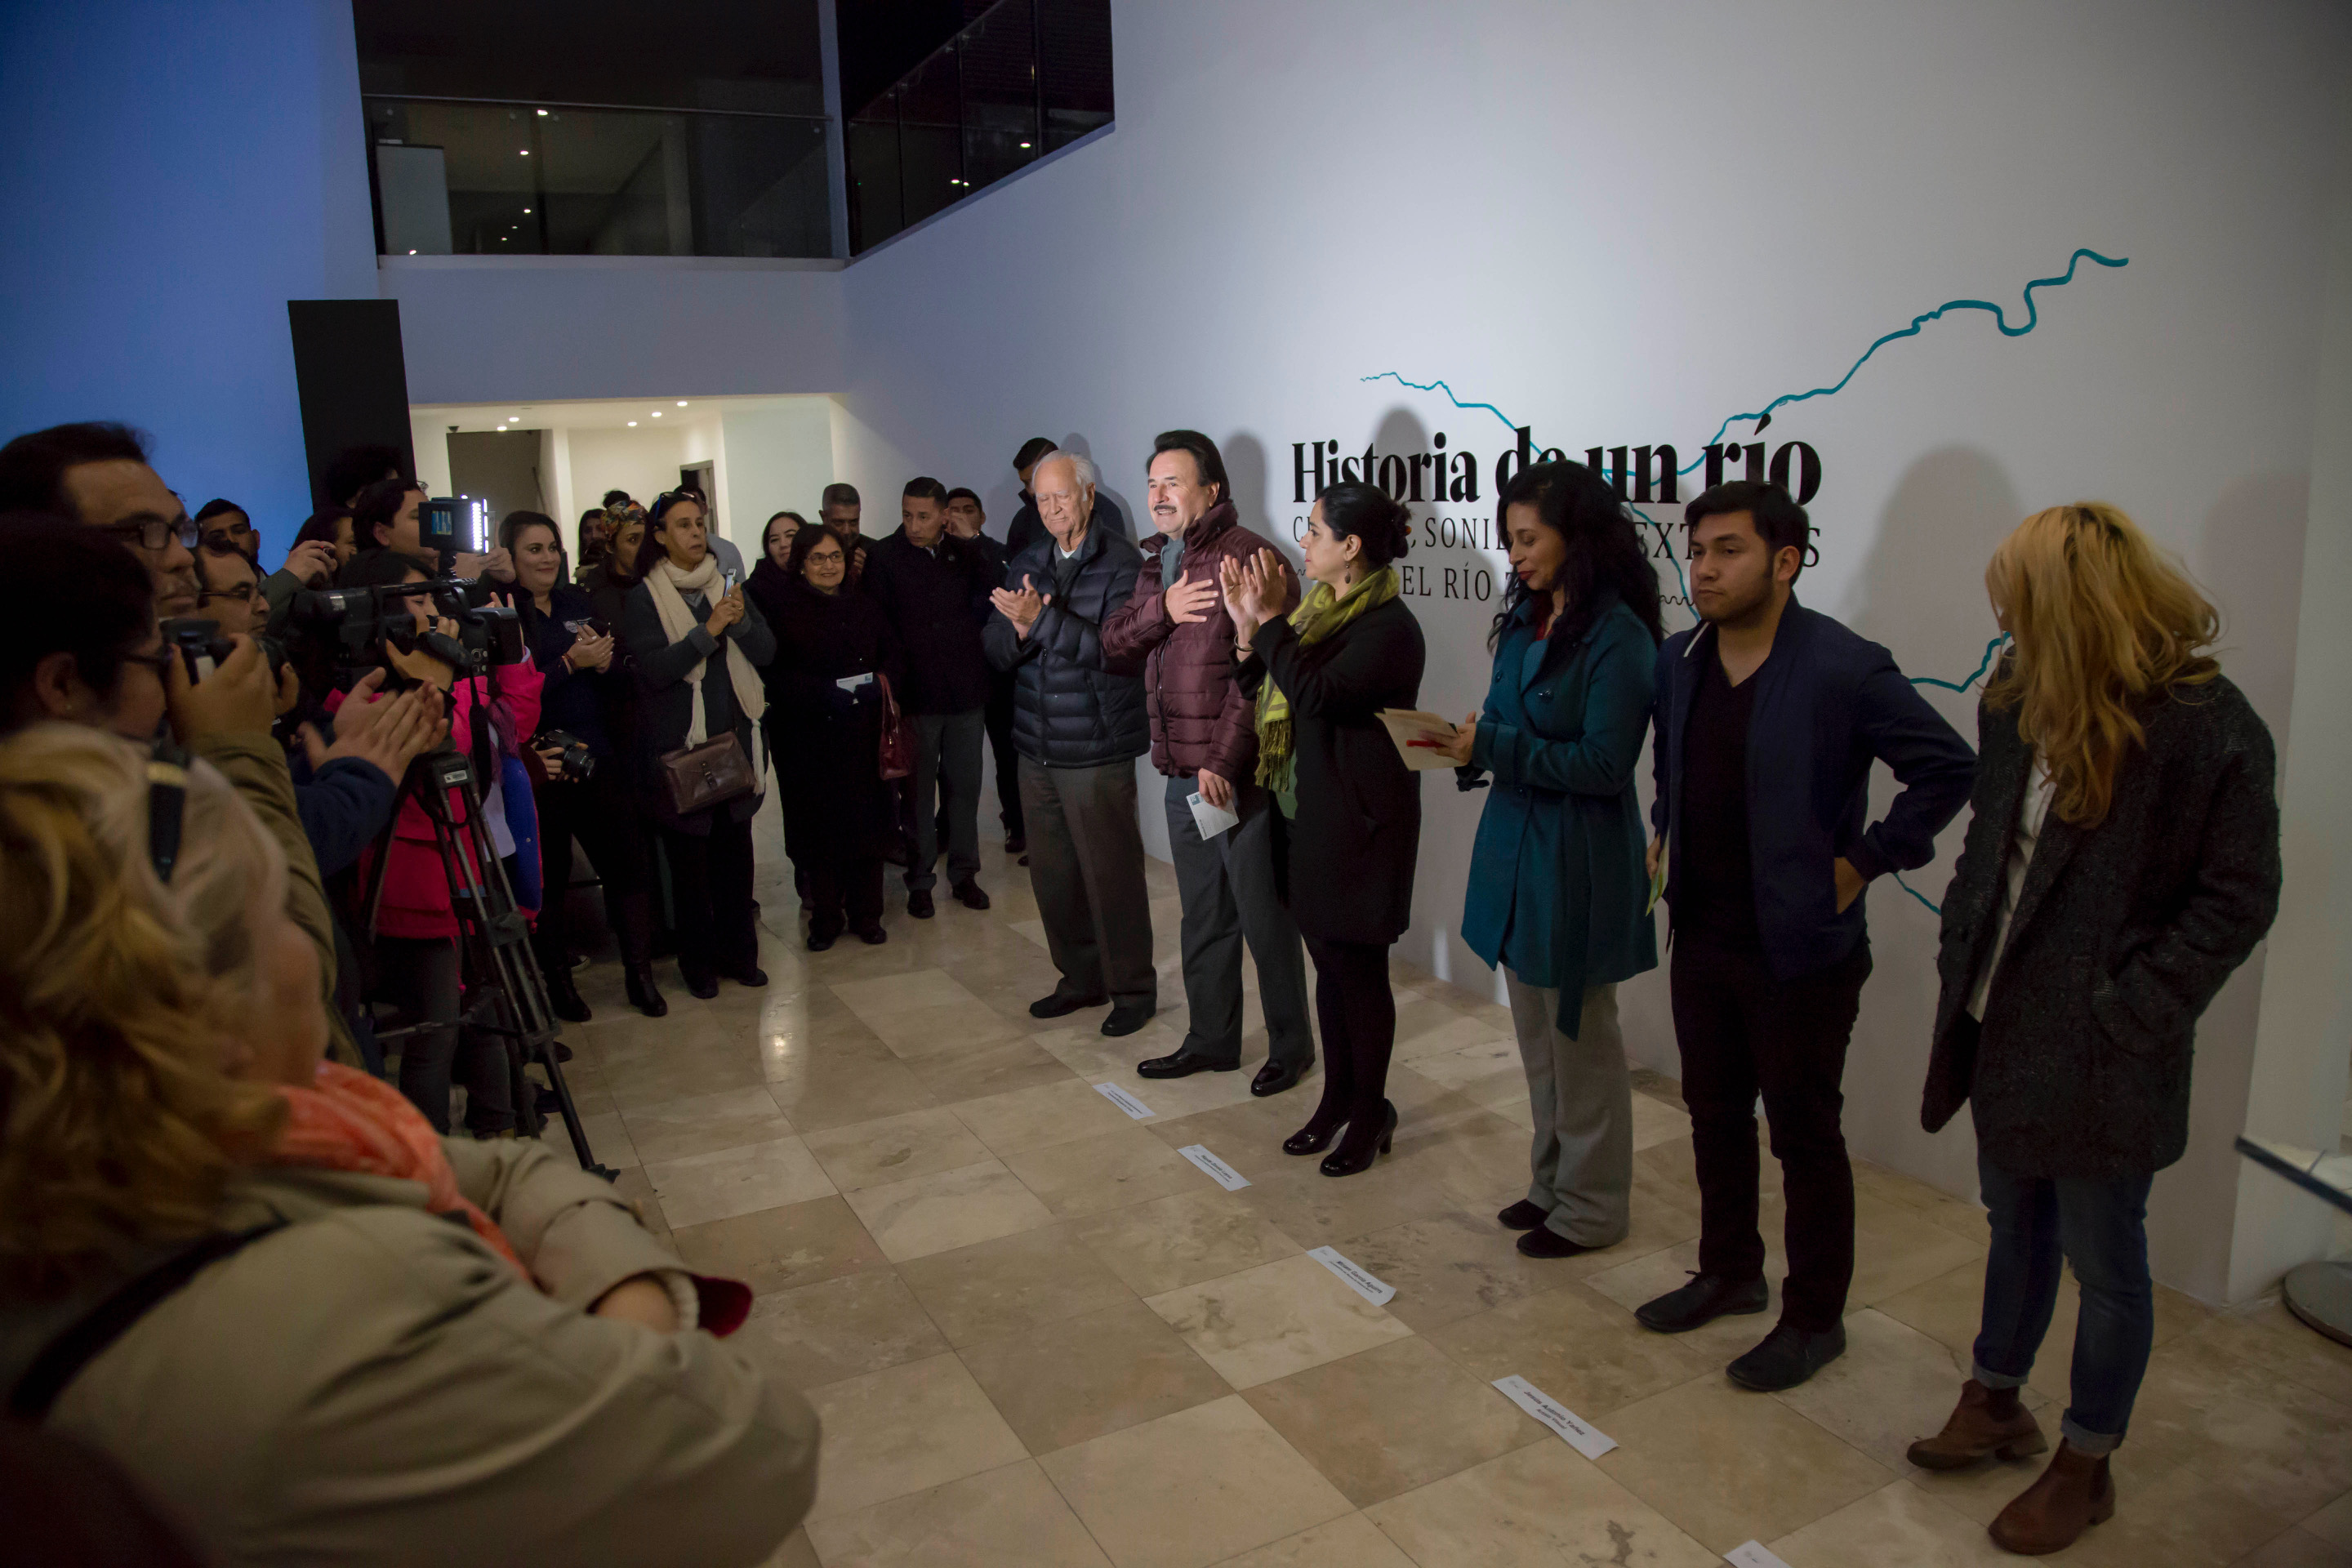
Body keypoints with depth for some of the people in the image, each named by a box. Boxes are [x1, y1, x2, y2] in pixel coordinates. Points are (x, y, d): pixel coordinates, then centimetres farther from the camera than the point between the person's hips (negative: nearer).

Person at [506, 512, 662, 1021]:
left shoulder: (578, 602, 12)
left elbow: (615, 676, 14)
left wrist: (604, 662, -8)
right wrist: (571, 662, -17)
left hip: (596, 754, 5)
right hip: (541, 763, -4)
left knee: (627, 861, 3)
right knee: (550, 874, 6)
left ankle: (639, 975, 15)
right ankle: (558, 981, 21)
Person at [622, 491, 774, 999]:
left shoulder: (727, 587, 9)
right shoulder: (643, 598, -2)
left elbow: (766, 651, 2)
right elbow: (656, 668, -14)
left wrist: (740, 621, -17)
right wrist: (709, 630, -22)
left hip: (733, 738, 3)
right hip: (678, 743, -3)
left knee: (735, 848, 7)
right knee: (688, 856, 1)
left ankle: (738, 952, 20)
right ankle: (698, 961, 14)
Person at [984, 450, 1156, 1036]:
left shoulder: (1122, 563, -8)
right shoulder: (1024, 566, 12)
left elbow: (1117, 649, -20)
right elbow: (996, 650, 7)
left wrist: (1043, 619, -26)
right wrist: (1018, 630, -16)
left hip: (1098, 751, -6)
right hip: (1036, 748, 6)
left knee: (1111, 874, 1)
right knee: (1051, 873, 13)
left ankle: (1132, 989, 16)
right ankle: (1081, 979, 29)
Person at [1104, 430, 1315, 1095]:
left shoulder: (1248, 557, -13)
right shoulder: (1159, 565, 15)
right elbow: (1114, 640, 10)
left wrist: (1225, 760, -22)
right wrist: (1161, 607, -9)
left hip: (1238, 773, -8)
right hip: (1181, 775, 8)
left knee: (1264, 916, 3)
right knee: (1203, 916, 18)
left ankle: (1291, 1045, 20)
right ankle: (1210, 1039, 31)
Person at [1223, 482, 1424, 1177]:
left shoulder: (1390, 628, -16)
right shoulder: (1321, 609, 10)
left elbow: (1315, 693, -28)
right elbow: (1265, 692, 11)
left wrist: (1270, 620, -20)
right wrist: (1248, 628, -1)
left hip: (1360, 823, -8)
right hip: (1309, 814, 8)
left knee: (1357, 968, 3)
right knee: (1329, 962, 16)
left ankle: (1370, 1113, 19)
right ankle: (1338, 1099, 29)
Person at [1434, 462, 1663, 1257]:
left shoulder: (1617, 638, -16)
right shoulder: (1525, 620, 8)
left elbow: (1604, 763, -20)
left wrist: (1492, 746, -21)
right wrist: (1465, 743, -7)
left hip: (1578, 861, -8)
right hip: (1515, 844, 8)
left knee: (1580, 1040, 6)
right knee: (1537, 1040, 18)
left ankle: (1592, 1206, 23)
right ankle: (1553, 1181, 35)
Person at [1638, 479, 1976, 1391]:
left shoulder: (1844, 669, -17)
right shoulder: (1677, 662, 4)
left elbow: (1950, 768, -13)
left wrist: (1865, 859, -13)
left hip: (1800, 949, -6)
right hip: (1701, 938, 7)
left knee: (1804, 1136, 7)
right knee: (1715, 1116, 20)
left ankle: (1814, 1319, 24)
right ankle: (1729, 1274, 39)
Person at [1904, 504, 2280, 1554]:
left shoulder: (2210, 728, -18)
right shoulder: (2018, 706, 1)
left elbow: (2237, 901, -14)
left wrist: (2128, 1016, -17)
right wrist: (1961, 950, 4)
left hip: (2100, 1057, -6)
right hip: (2004, 1026, 6)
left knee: (2104, 1262, 11)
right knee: (2016, 1225, 23)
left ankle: (2085, 1468, 31)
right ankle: (1994, 1404, 43)